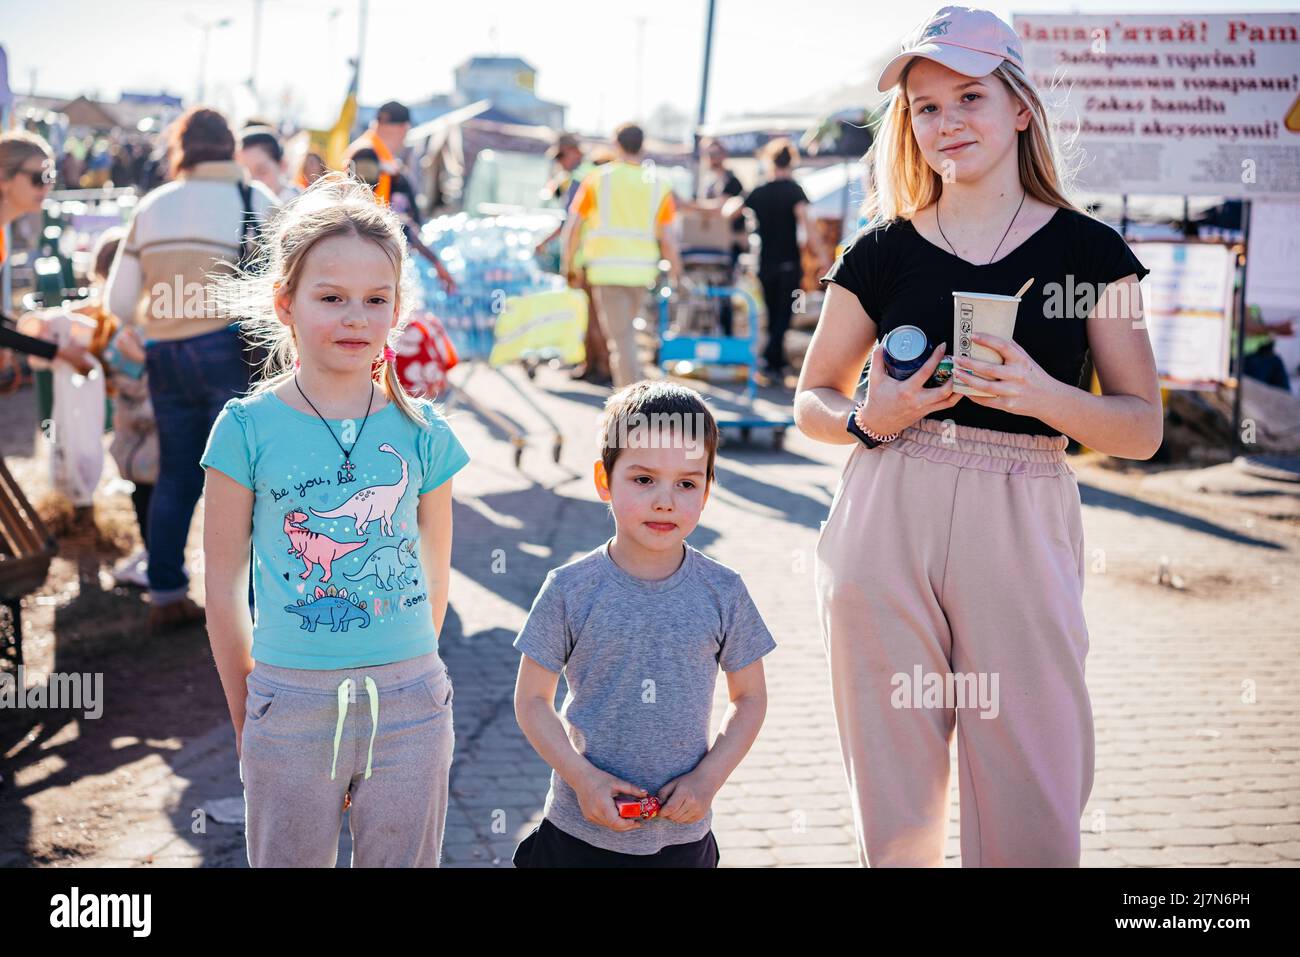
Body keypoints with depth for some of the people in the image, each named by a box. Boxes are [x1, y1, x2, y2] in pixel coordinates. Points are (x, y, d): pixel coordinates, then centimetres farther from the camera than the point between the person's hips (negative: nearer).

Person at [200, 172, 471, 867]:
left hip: (409, 705, 2)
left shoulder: (422, 430, 0)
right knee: (287, 862, 13)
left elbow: (434, 575, 7)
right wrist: (245, 711, 3)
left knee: (403, 863, 14)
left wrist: (400, 679, 8)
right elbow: (224, 583, -1)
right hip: (290, 701, -1)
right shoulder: (249, 427, -6)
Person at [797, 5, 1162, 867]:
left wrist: (1042, 395, -15)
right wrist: (869, 421, -6)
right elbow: (812, 400, 16)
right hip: (886, 527, 1)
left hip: (1021, 527, -1)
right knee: (894, 800, 6)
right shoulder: (883, 252, 9)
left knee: (1033, 813, 0)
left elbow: (1143, 429, 4)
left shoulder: (1088, 249, 6)